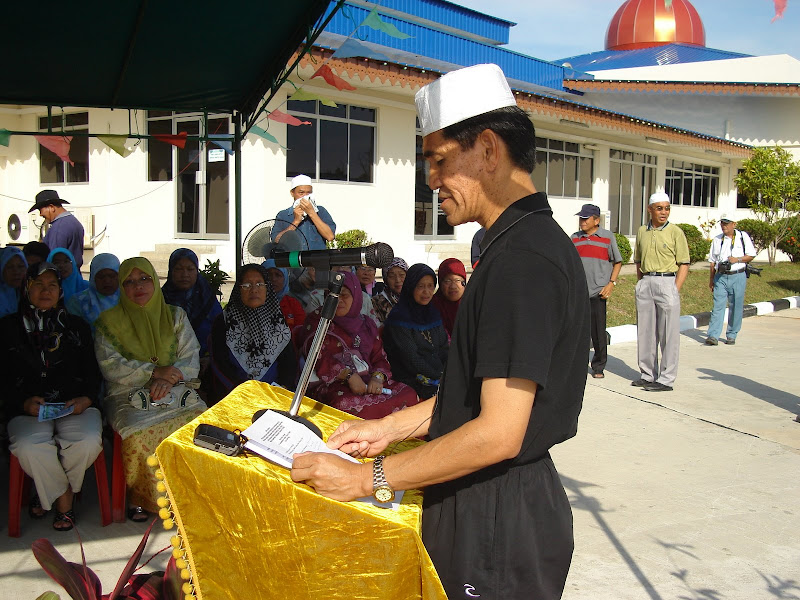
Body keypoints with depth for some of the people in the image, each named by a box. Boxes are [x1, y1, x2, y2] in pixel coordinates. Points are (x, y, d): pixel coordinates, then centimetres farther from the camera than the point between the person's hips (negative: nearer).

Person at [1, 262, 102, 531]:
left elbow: (93, 372, 16)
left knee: (88, 441, -31)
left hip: (75, 406, 1)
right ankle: (64, 498, -4)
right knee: (30, 447, -34)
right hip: (29, 409, -1)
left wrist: (85, 400, -5)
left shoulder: (77, 326, 18)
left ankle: (50, 492, 0)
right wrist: (24, 403, -11)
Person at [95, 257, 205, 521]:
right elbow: (111, 366, -4)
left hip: (174, 391, 2)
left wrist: (168, 379, -15)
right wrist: (155, 372, -13)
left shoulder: (175, 315, 14)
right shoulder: (109, 321, 8)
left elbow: (191, 360, 6)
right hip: (128, 395, -2)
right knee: (142, 435, -35)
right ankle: (139, 496, -12)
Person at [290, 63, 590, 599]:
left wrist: (369, 478, -18)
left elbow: (498, 433, -26)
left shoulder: (522, 260, -24)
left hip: (498, 520, -9)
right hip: (490, 504, 9)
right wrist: (391, 427, 10)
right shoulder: (532, 244, 10)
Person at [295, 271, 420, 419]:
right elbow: (319, 357, -6)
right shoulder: (317, 320, 8)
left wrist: (378, 378, -9)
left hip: (367, 381, 5)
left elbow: (380, 357, 15)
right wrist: (349, 376, -19)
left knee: (409, 395, -21)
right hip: (330, 384, -5)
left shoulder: (366, 324, 23)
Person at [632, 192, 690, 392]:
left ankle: (666, 379, 4)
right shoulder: (642, 232, 12)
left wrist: (675, 290, -11)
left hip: (667, 281, -5)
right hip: (645, 283, 5)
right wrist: (640, 284, 10)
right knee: (645, 331, 10)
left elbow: (684, 265, -3)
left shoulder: (675, 232, -2)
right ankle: (648, 374, 22)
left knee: (668, 334, -2)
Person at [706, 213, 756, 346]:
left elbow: (751, 255, 4)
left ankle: (731, 335, 15)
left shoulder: (743, 237, 3)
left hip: (738, 276, -2)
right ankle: (713, 336, -12)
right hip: (721, 276, 2)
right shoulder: (717, 240, 12)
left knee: (736, 307, 3)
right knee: (718, 306, -7)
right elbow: (713, 261, 16)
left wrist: (737, 259, -13)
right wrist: (711, 279, 15)